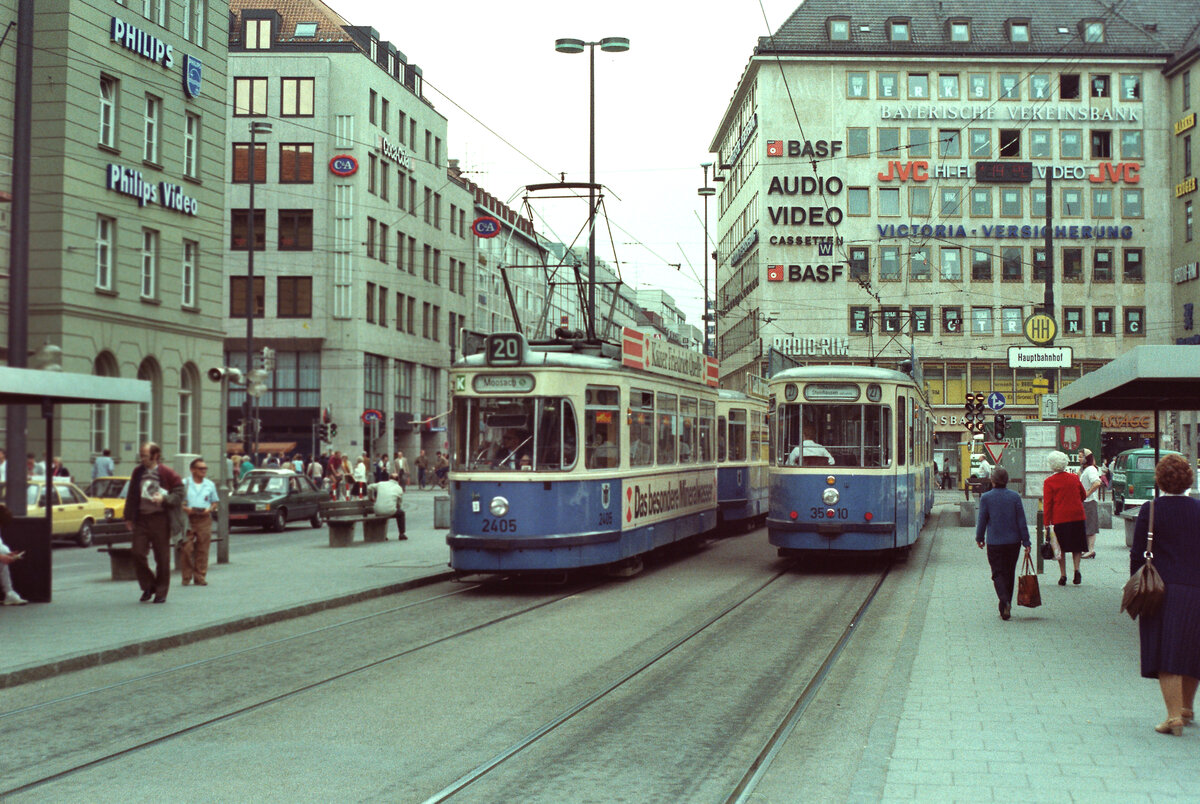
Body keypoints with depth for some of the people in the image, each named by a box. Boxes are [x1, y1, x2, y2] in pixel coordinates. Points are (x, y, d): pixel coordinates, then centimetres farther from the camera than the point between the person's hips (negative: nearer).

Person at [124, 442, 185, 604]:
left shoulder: (166, 472, -4)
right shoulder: (138, 472, 10)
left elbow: (179, 493, -3)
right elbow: (131, 496, 17)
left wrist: (164, 498, -18)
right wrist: (128, 517, 14)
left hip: (160, 518, -4)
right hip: (141, 519, 4)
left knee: (162, 557, 2)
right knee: (138, 554, -3)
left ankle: (161, 592, 12)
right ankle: (148, 586, 16)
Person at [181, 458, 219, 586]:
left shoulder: (210, 484, 13)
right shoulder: (184, 483, 5)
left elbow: (215, 502, 17)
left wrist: (209, 509, -4)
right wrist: (186, 509, -14)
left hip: (204, 519, 2)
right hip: (188, 518, -2)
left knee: (202, 550, 1)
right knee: (186, 549, -7)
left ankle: (200, 577, 6)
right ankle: (186, 577, 1)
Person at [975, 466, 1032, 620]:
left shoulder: (986, 497, -7)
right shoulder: (1015, 497, -1)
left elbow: (982, 520, -1)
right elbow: (1022, 521, 0)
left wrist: (979, 538, 14)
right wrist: (1026, 542, 4)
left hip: (994, 543, -2)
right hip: (1013, 542, 2)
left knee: (998, 573, 2)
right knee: (1010, 573, 15)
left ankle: (1005, 601, -21)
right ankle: (1006, 607, 21)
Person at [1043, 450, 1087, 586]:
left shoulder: (1049, 482, -7)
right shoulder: (1074, 478, 3)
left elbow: (1047, 504, -8)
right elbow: (1083, 496, 15)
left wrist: (1047, 523, -4)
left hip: (1059, 518, -2)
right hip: (1077, 516, 2)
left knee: (1060, 548, 6)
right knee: (1076, 546, 12)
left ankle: (1063, 575, 6)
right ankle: (1077, 569, -4)